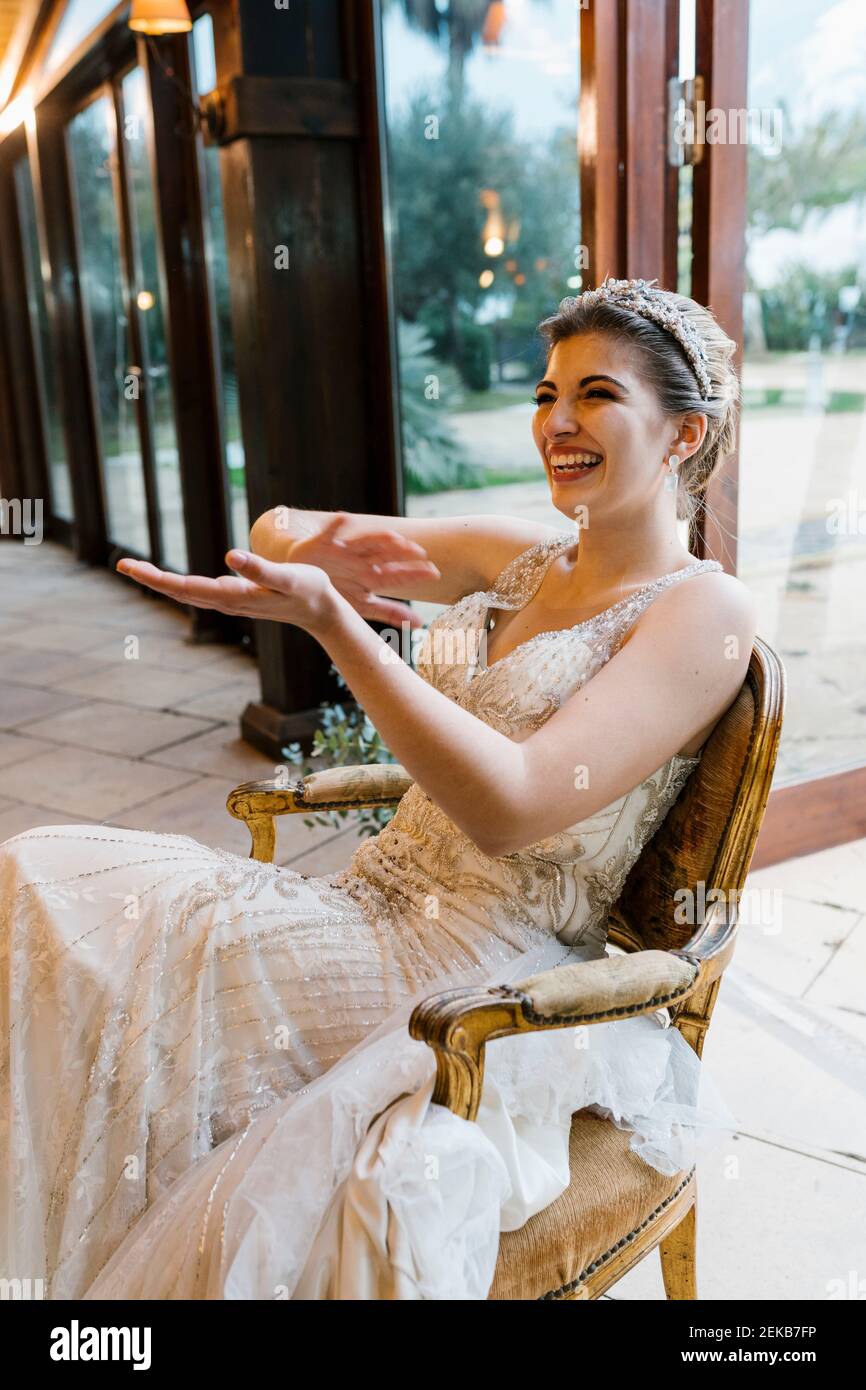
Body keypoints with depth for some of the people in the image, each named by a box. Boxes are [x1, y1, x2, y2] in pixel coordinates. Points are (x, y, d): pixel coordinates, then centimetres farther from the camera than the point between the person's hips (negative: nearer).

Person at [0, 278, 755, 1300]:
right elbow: (276, 529, 10)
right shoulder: (520, 556, 11)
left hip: (490, 974, -6)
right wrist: (320, 542, -15)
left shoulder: (705, 610, -9)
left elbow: (511, 806, -23)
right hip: (379, 905, 7)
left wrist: (329, 618, -29)